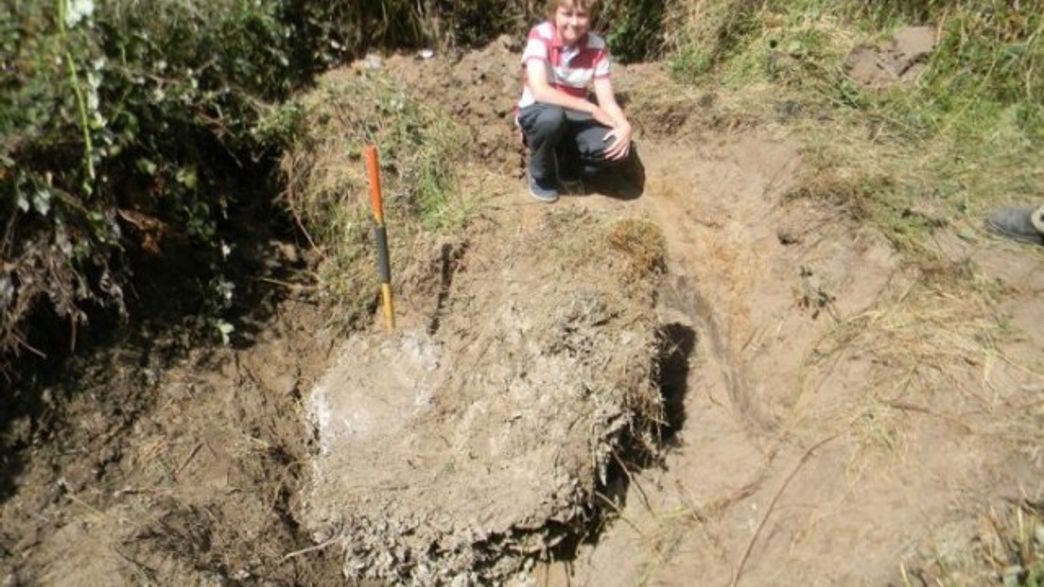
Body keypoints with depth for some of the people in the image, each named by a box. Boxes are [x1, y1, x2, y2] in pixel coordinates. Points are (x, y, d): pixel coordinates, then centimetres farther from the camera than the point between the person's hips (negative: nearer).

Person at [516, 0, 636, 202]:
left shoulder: (597, 46, -7)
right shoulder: (540, 35, -18)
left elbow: (607, 100, -10)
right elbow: (539, 91, -30)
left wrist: (625, 126, -32)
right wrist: (591, 109, -30)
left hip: (573, 117, 3)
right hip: (537, 113, -3)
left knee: (622, 149, -21)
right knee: (553, 117, -40)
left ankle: (568, 168, 8)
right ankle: (540, 174, -8)